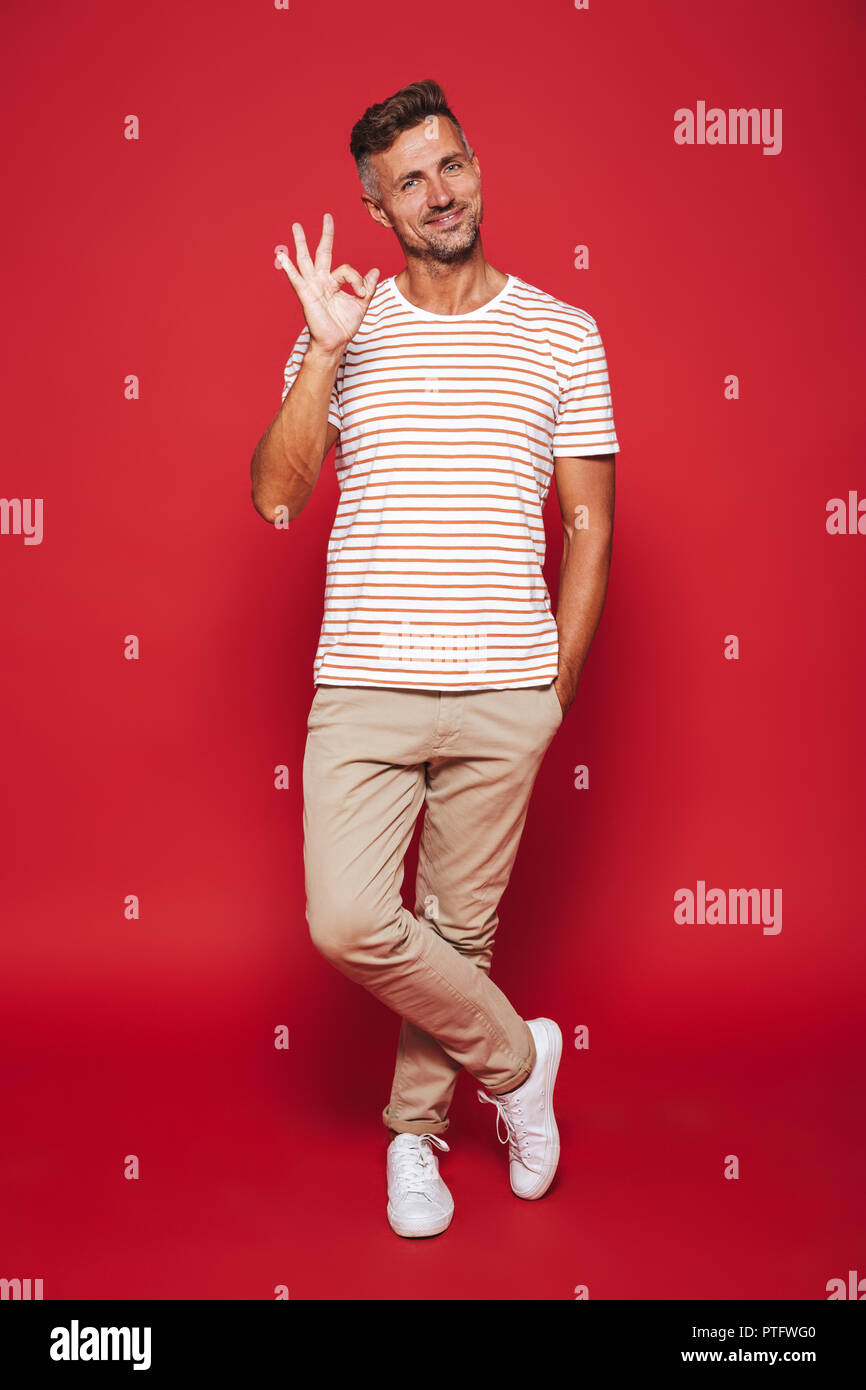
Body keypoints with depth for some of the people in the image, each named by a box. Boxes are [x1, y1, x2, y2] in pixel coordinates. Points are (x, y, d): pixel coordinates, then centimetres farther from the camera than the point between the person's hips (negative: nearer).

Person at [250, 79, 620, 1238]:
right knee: (347, 922, -8)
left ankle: (417, 1129, 32)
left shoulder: (563, 335, 5)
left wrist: (558, 690, 1)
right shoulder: (344, 331, 7)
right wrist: (323, 351, -12)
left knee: (460, 928, 8)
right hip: (364, 688, 1)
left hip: (503, 696, 0)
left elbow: (589, 524, 5)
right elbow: (275, 495, -2)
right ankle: (516, 1057, 18)